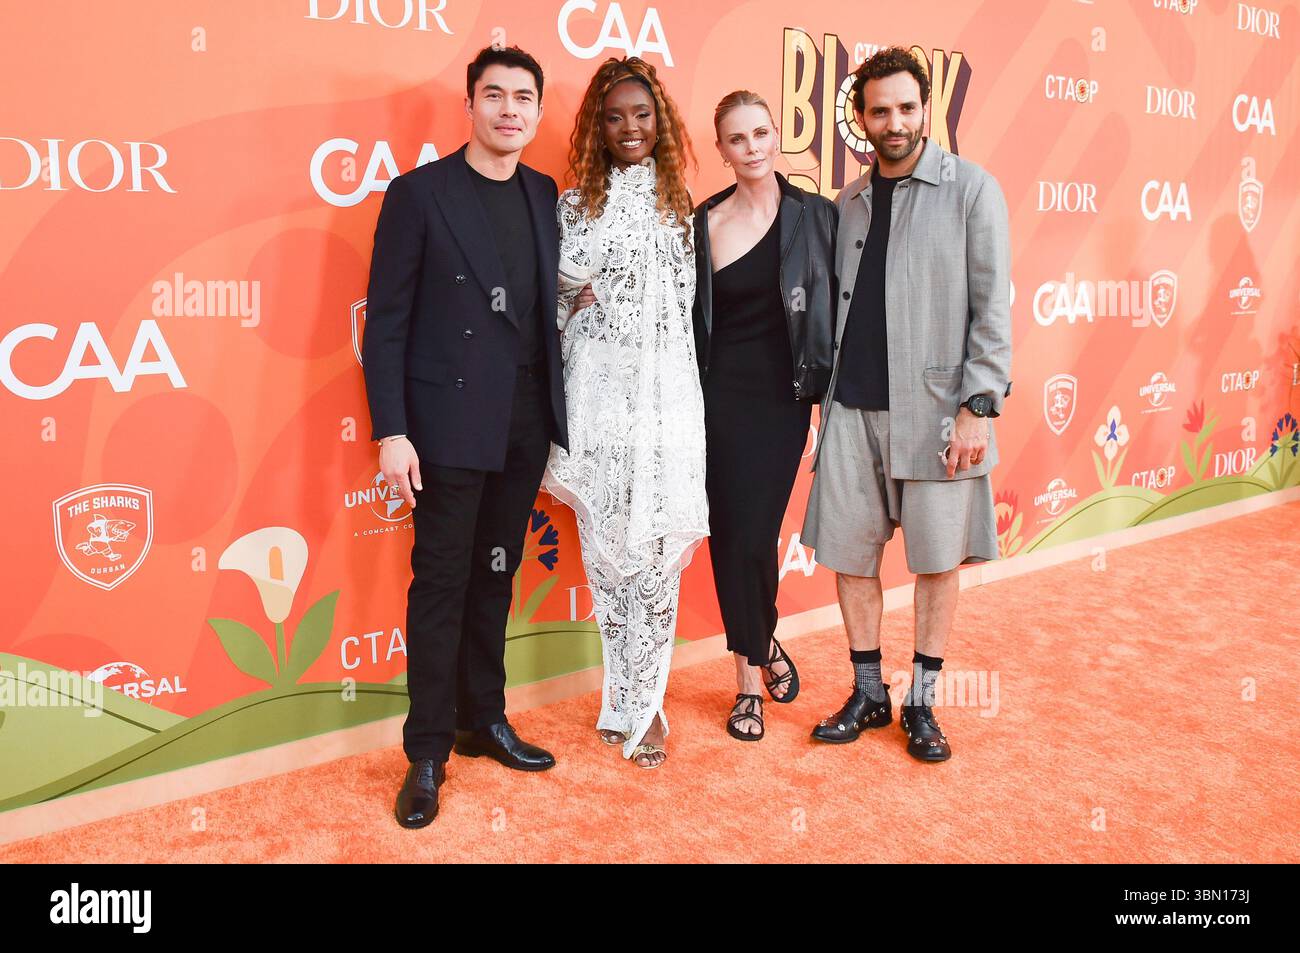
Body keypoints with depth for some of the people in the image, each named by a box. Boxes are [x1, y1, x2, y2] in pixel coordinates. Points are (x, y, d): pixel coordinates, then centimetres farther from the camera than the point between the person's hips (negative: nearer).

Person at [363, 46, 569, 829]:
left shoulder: (547, 197, 9)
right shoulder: (419, 194, -4)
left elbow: (553, 307, 13)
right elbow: (386, 322, -7)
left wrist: (560, 412, 3)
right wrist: (391, 432, -12)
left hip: (525, 422, 5)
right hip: (450, 421, -4)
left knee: (494, 577, 14)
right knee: (441, 582, 3)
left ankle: (485, 720, 29)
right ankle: (428, 753, 15)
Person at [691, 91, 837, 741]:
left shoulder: (817, 217, 0)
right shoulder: (702, 223, 2)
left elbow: (841, 307, 2)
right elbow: (687, 319, 5)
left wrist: (832, 387, -5)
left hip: (783, 397, -1)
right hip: (721, 396, 1)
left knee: (756, 535, -2)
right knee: (730, 535, 3)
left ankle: (760, 644, 29)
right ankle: (753, 671, 23)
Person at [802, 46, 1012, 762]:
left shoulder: (971, 190, 0)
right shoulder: (848, 203, 13)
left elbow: (992, 307, -5)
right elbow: (834, 306, 14)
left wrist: (978, 406, -12)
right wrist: (826, 394, 7)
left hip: (933, 408, -4)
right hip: (852, 408, 4)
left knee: (937, 557, 4)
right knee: (848, 552, 6)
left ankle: (921, 703, 20)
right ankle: (868, 694, 23)